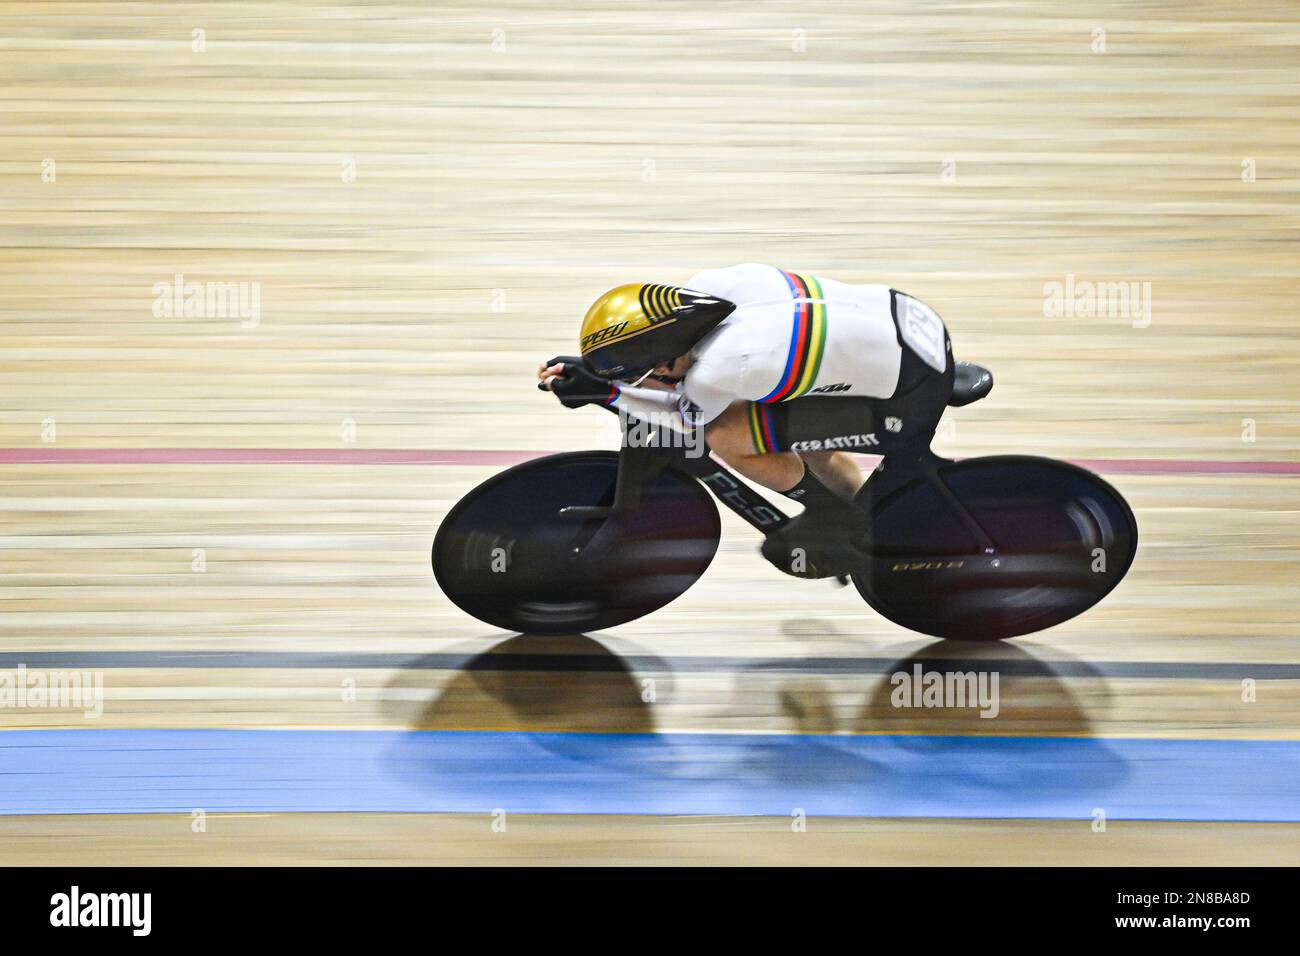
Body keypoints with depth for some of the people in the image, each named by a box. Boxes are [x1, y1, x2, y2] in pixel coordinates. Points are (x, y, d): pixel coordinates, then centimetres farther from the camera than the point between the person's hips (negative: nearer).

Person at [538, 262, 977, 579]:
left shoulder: (715, 373, -24)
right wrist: (594, 373, 11)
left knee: (726, 435, -9)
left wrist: (603, 391, 4)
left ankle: (831, 517, 11)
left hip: (912, 399, -8)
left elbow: (684, 418, 1)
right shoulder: (706, 283, -5)